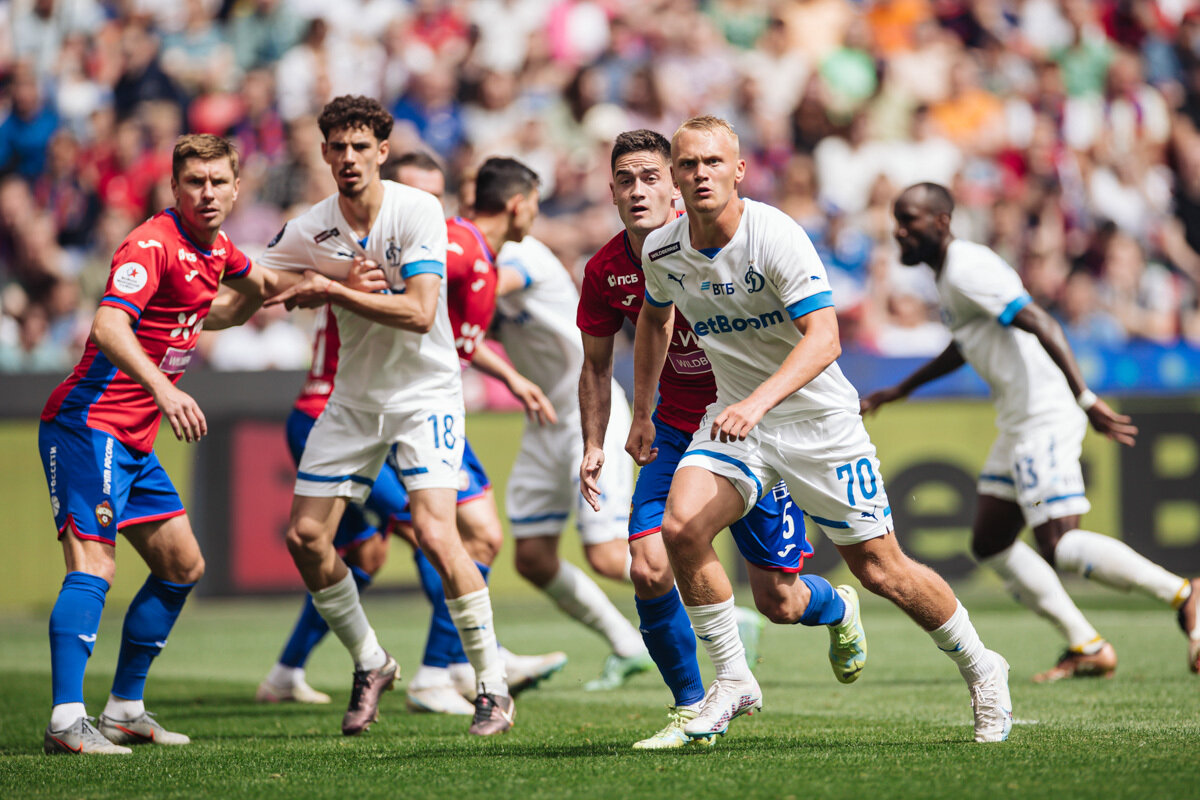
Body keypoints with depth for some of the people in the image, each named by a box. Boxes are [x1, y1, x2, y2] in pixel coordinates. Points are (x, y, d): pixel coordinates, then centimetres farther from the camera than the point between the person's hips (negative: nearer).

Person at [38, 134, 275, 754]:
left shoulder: (213, 248, 11)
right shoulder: (153, 244, -17)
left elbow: (260, 283, 37)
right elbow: (108, 326, -34)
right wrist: (163, 390, -47)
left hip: (132, 441, 10)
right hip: (88, 423, -10)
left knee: (182, 565, 13)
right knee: (93, 564, -20)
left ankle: (125, 709, 19)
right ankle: (66, 721, -27)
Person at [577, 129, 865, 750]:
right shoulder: (605, 271, -6)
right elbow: (596, 363, 11)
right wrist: (594, 445, 2)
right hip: (675, 430, 4)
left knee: (777, 601, -1)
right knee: (648, 570, -15)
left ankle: (838, 610, 38)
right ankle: (692, 711, 5)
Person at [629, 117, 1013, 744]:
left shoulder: (778, 237, -23)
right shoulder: (661, 250, -5)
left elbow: (823, 338, -32)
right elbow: (655, 318, 18)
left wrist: (758, 402, -46)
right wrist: (641, 414, 18)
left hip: (818, 417, -4)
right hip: (734, 417, 4)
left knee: (881, 571, 1)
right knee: (681, 527, -22)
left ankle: (981, 670, 26)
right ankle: (733, 680, -5)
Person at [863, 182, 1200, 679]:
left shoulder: (967, 270, -13)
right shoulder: (949, 272, 19)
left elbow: (1041, 324, -23)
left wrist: (1085, 399, -30)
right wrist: (900, 390, 41)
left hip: (1044, 416, -11)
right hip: (1020, 422, 11)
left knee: (1059, 547, -15)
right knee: (990, 544, 9)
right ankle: (1086, 647, 8)